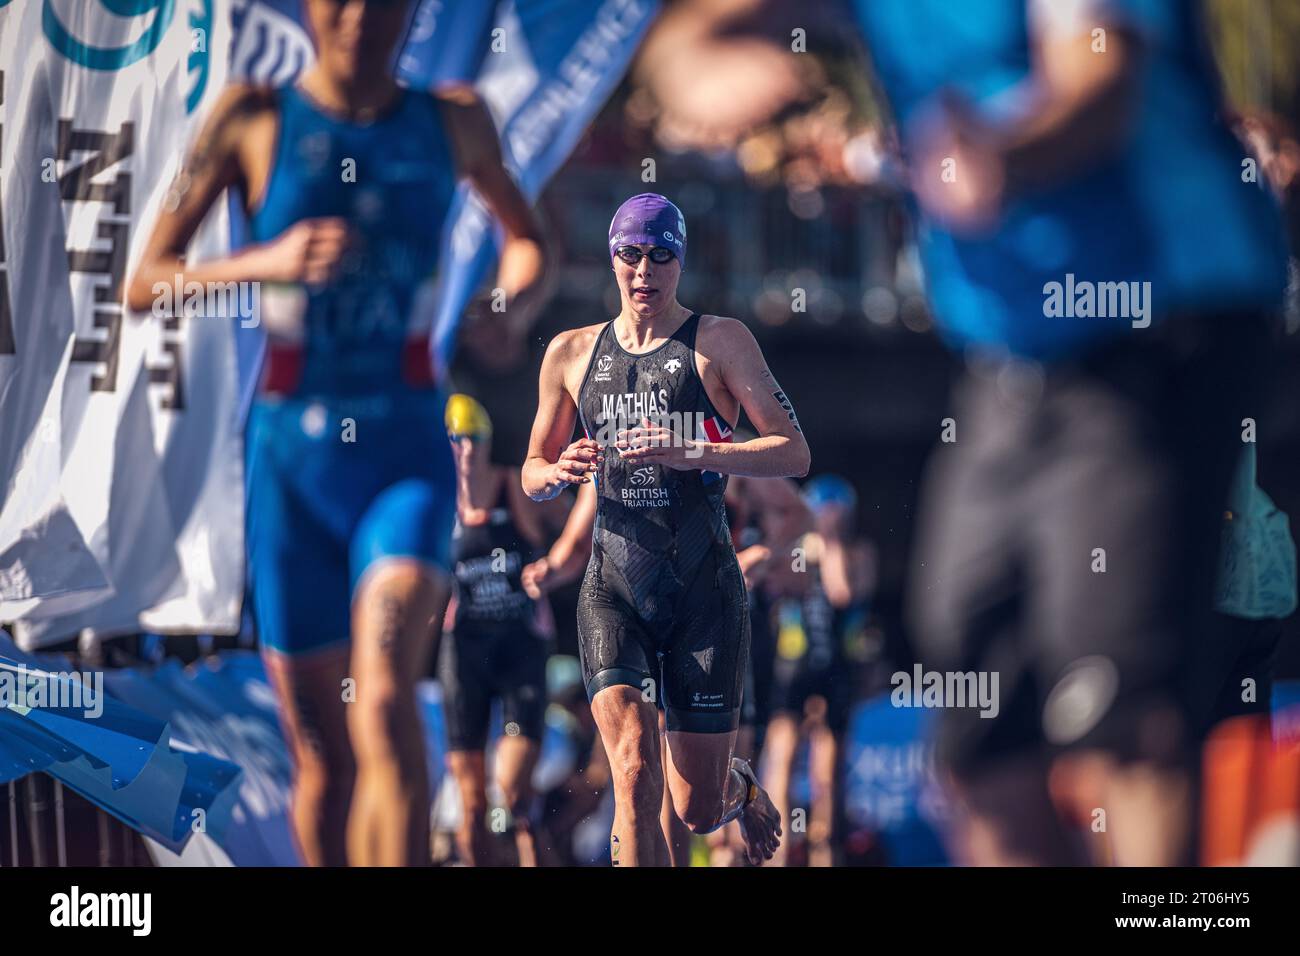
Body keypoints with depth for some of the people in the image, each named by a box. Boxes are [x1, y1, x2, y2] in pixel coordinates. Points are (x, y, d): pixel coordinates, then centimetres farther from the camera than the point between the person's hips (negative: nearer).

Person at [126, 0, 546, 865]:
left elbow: (525, 237, 25)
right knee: (321, 752, 6)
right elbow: (145, 283, -2)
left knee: (385, 704, -23)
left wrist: (514, 298, 2)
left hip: (407, 451, -1)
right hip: (290, 453, 1)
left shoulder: (453, 123, 6)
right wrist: (268, 263, -18)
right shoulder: (253, 119, 0)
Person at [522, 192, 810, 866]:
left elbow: (794, 454, -7)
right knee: (635, 771, -21)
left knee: (699, 812, 4)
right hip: (613, 588, 2)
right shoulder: (571, 353, 11)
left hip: (704, 589, -2)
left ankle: (741, 787, 42)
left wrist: (690, 455, -21)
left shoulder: (720, 342, 1)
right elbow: (532, 473, 21)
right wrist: (560, 472, -4)